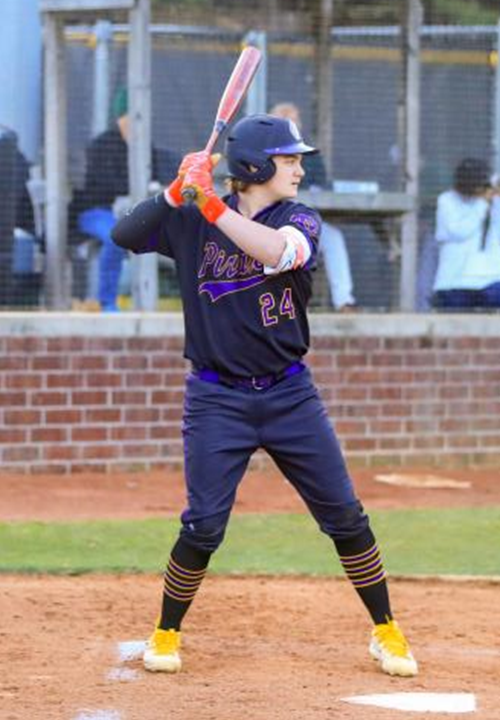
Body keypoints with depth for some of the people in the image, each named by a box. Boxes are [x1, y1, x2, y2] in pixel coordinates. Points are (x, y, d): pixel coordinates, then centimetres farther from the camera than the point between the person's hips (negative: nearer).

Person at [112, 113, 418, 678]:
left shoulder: (300, 220, -2)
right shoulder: (192, 221, 0)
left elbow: (278, 252, -24)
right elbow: (123, 234, -9)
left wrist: (211, 204, -28)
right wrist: (179, 189, -17)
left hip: (290, 395, 1)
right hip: (217, 399, -1)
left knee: (345, 517, 2)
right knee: (203, 526, -8)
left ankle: (386, 633, 15)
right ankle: (166, 633, 13)